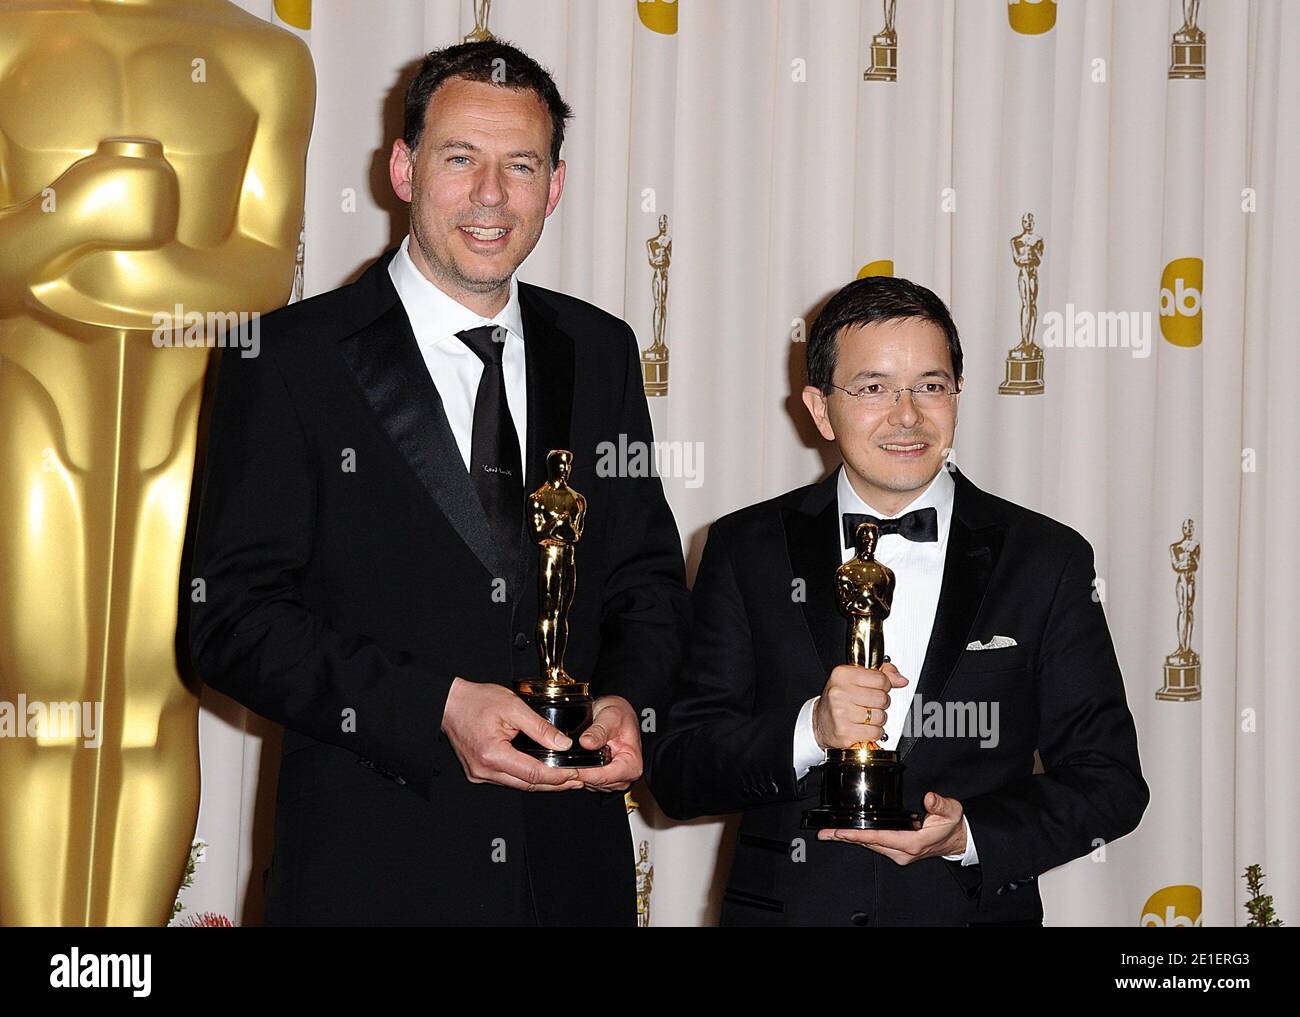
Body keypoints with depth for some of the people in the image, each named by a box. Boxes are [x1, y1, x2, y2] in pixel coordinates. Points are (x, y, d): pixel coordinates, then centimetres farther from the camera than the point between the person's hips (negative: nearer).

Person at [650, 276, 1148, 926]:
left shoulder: (1046, 560, 1)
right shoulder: (747, 551, 2)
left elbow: (1110, 781, 1)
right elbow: (676, 777, -3)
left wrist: (972, 835, -14)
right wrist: (809, 731, -19)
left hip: (973, 910, 0)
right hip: (786, 908, 0)